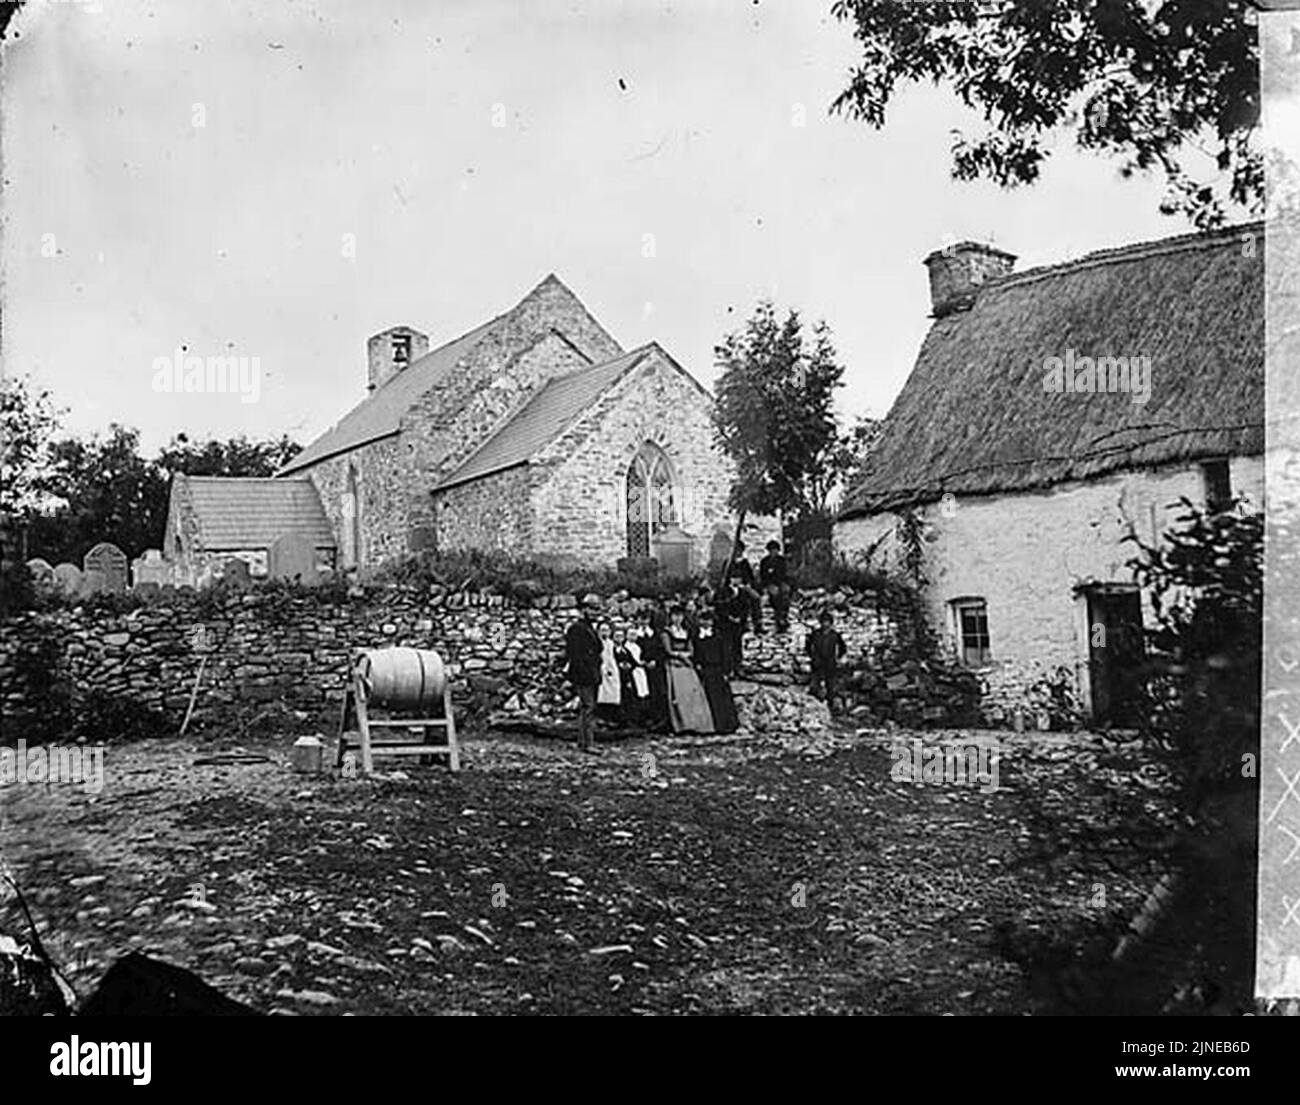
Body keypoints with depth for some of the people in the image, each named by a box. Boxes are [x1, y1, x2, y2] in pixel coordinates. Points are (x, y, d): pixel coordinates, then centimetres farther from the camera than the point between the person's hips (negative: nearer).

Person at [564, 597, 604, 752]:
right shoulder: (576, 628, -14)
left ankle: (582, 741, 21)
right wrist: (586, 672, -22)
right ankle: (588, 743, -10)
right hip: (583, 675, -10)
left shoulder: (588, 627, 18)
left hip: (591, 674, 10)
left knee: (585, 707, 14)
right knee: (588, 707, -11)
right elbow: (575, 654, -19)